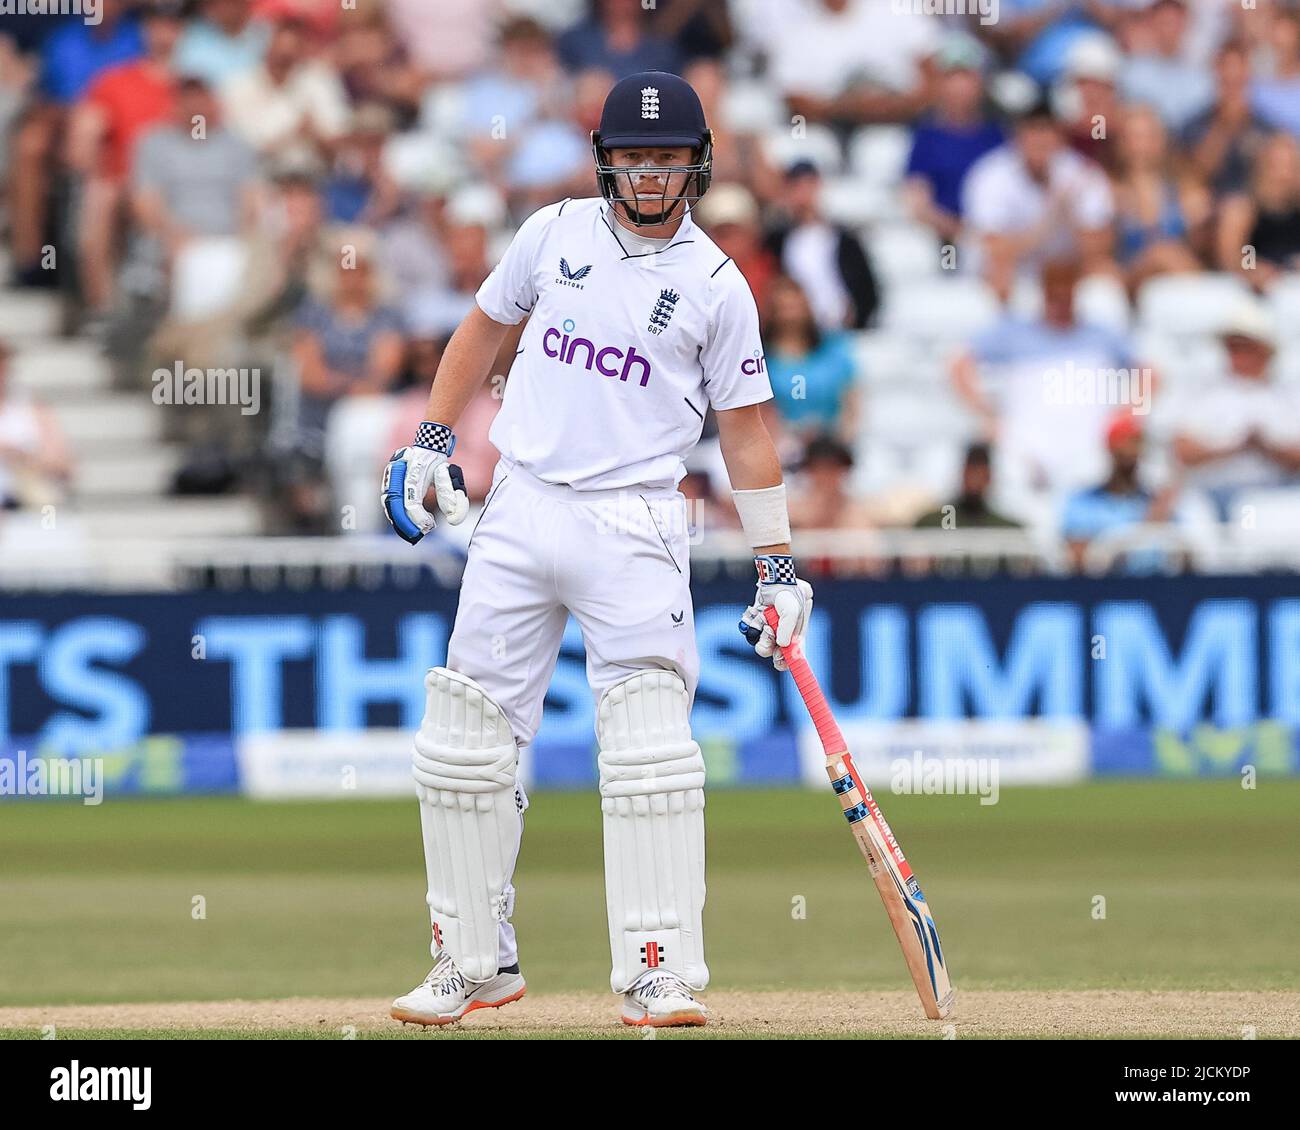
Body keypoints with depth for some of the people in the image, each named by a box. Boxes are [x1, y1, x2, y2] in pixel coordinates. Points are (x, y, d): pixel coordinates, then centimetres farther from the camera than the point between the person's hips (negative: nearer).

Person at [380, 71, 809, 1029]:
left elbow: (745, 428, 3)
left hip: (632, 526, -3)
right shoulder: (555, 233, 7)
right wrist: (432, 442, 12)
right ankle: (478, 963, 15)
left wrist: (778, 566, -1)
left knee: (649, 749, -13)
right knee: (465, 741, 3)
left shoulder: (717, 286, 0)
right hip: (519, 513, 3)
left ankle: (661, 975, -11)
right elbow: (487, 327, 20)